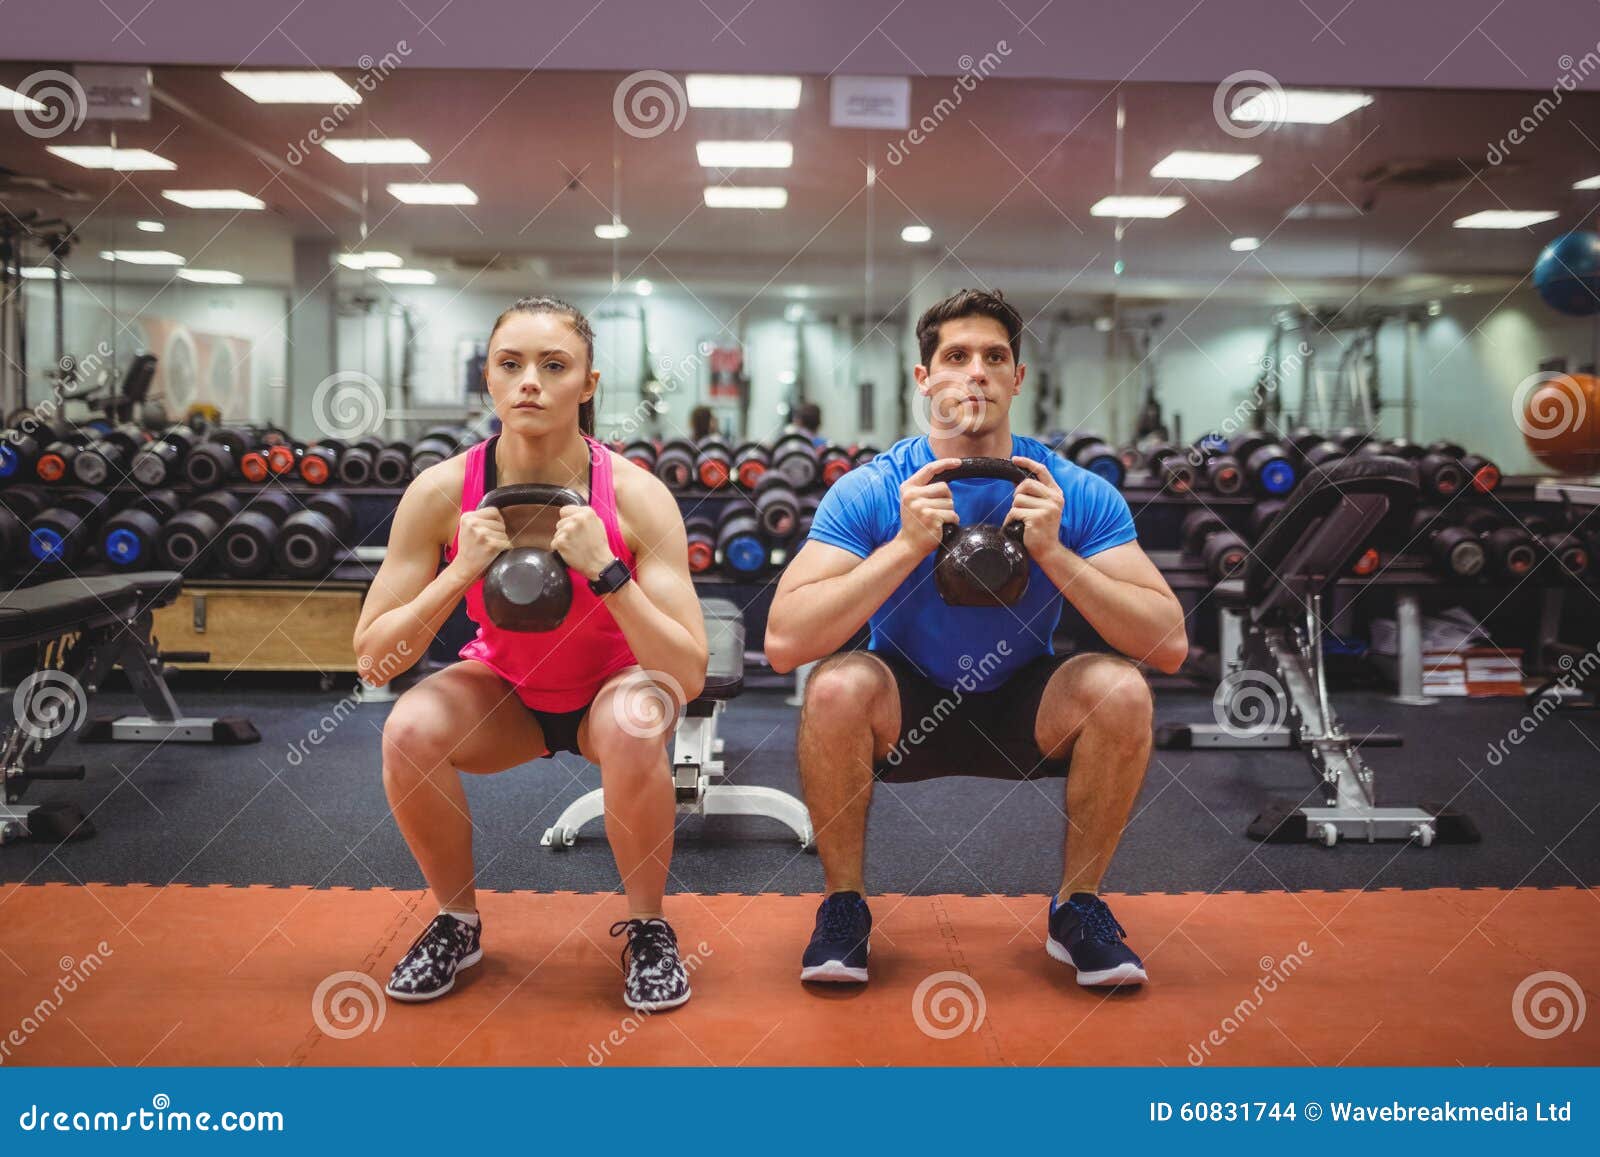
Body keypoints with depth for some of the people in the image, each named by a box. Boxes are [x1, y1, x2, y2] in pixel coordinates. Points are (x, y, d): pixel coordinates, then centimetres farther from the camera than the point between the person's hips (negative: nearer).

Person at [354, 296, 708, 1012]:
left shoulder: (635, 496, -25)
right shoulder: (442, 492, -20)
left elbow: (690, 674, -28)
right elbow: (372, 657, -17)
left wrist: (603, 568, -39)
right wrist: (459, 574, -32)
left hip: (610, 685, -2)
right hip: (503, 689, 2)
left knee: (636, 727, -35)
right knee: (409, 731, -27)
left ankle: (646, 928, -6)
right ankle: (458, 923, 2)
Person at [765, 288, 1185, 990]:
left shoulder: (1077, 494, -14)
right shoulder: (871, 492, -17)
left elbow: (1169, 644, -21)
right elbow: (784, 641, -28)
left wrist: (1052, 552, -31)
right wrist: (908, 544, -34)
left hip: (1023, 711, 1)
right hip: (902, 710, -1)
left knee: (1121, 690, -27)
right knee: (835, 688, -32)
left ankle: (1077, 907, -3)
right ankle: (843, 906, -7)